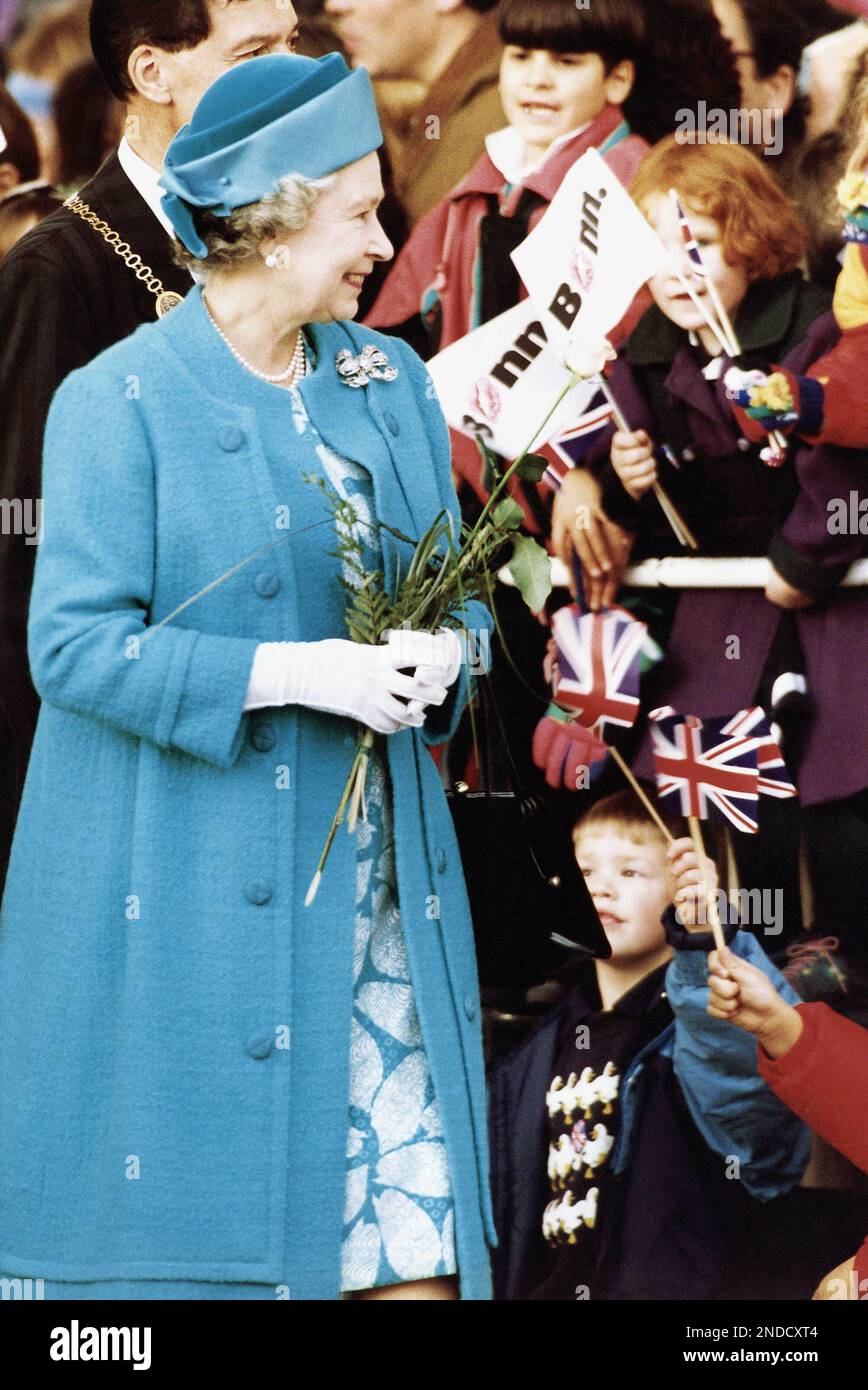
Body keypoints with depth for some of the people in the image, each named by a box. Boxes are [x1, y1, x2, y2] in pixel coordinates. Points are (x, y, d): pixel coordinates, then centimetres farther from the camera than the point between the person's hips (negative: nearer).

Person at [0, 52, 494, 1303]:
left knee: (416, 1244, 2)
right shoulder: (118, 403, -7)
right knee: (197, 1235, 1)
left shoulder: (391, 383, 11)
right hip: (194, 892, -5)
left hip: (378, 888, 5)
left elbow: (456, 592, 17)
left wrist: (440, 655, -7)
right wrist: (295, 671, -20)